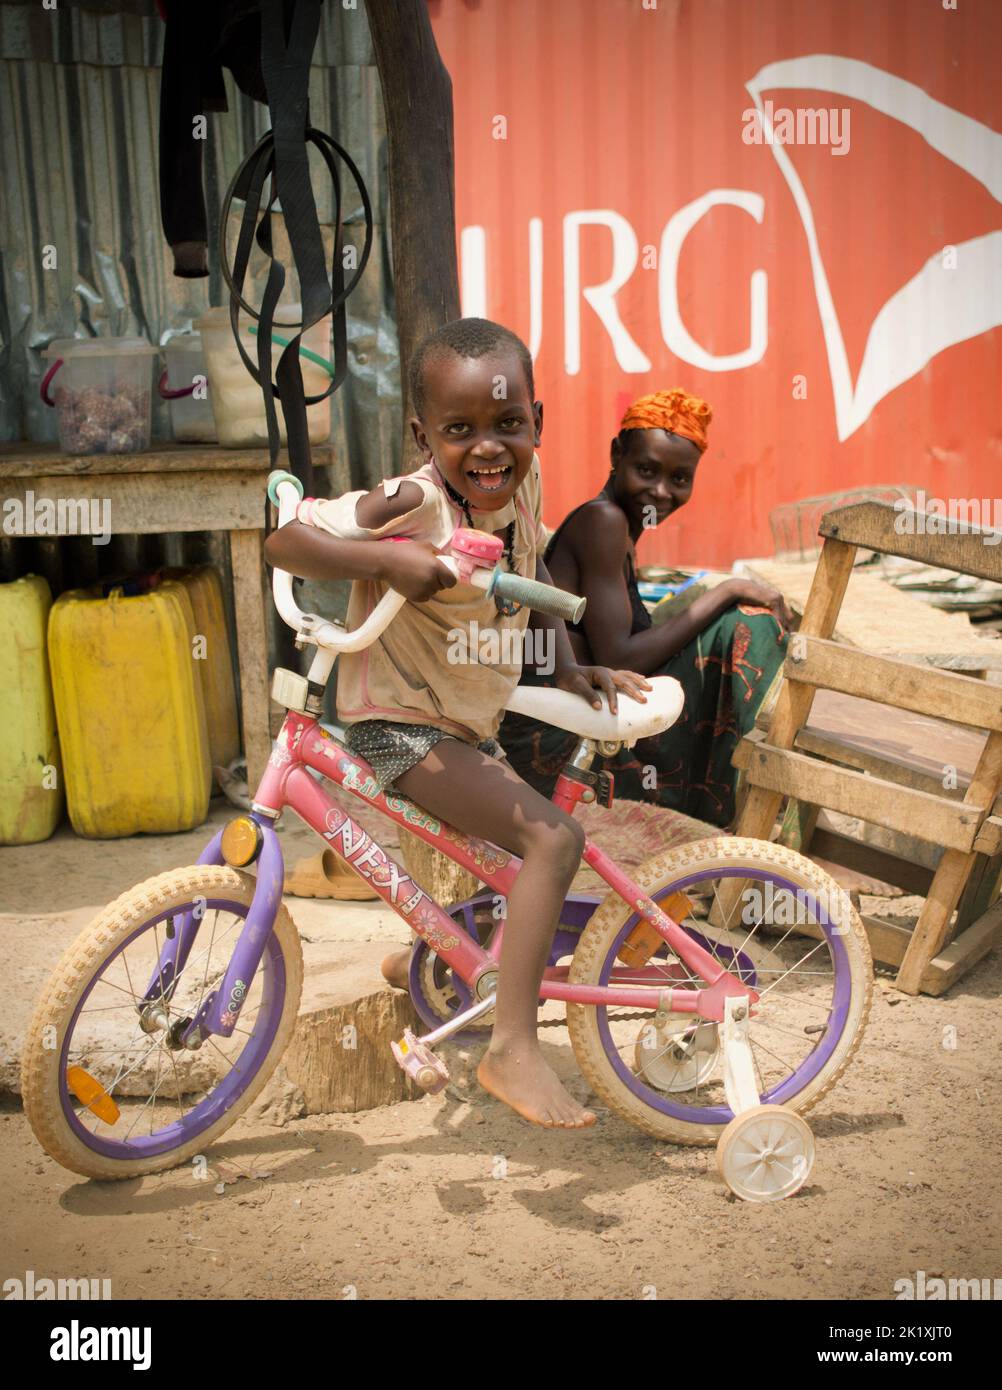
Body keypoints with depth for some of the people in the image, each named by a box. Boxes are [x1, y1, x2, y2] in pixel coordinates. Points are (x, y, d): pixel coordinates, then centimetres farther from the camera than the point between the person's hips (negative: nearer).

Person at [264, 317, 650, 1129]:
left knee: (499, 846, 27)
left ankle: (425, 960, 53)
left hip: (470, 721, 8)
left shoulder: (521, 485, -5)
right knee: (554, 838, -22)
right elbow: (285, 541, -29)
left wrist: (568, 667, 2)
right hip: (399, 725, -8)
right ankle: (513, 1050, -17)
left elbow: (534, 583, 12)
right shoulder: (413, 505, -25)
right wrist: (386, 559, -40)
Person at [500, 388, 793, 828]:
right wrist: (726, 592, -14)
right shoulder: (602, 520, -12)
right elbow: (617, 660, -20)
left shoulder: (619, 531, 17)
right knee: (745, 629, -13)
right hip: (552, 745, -10)